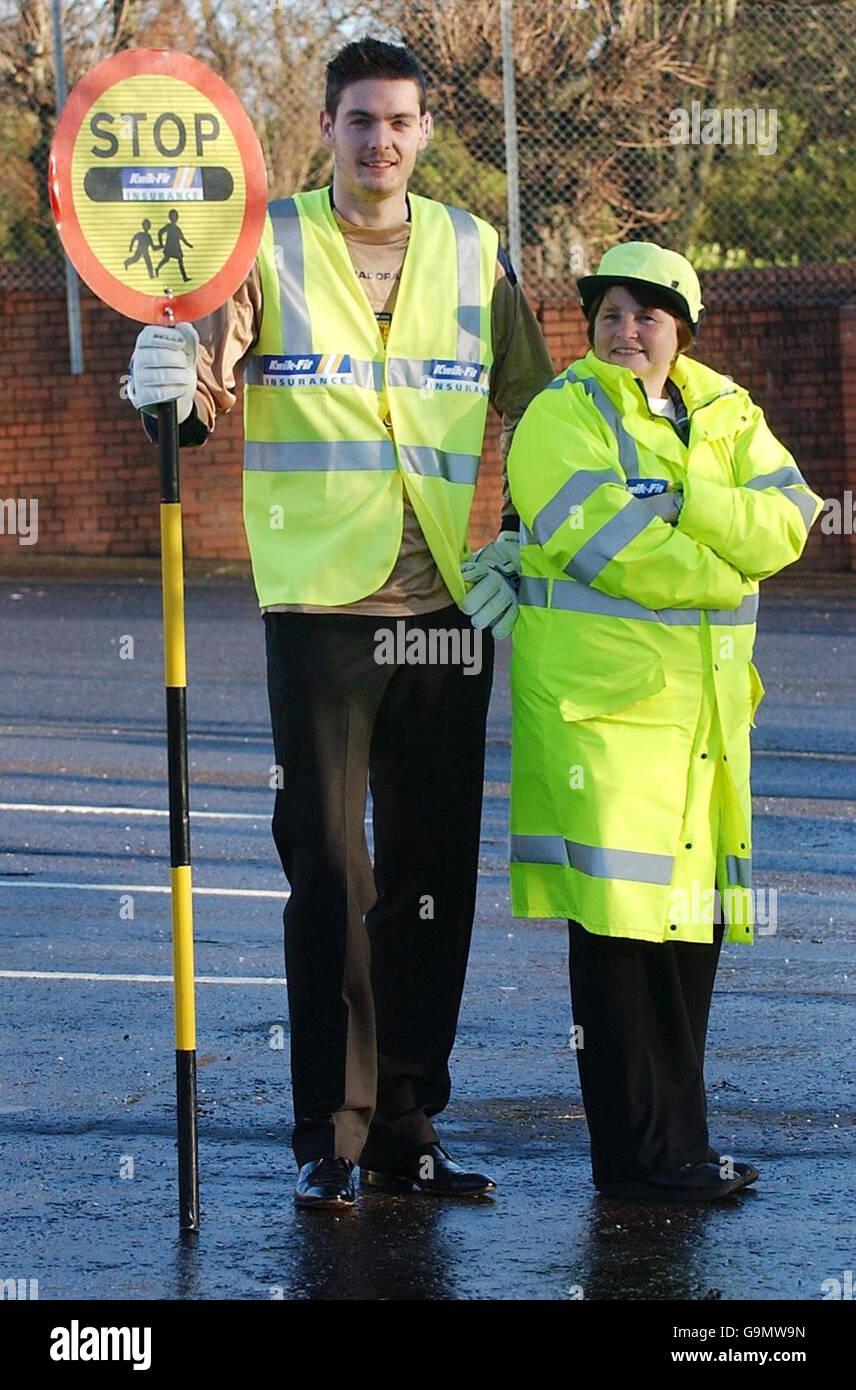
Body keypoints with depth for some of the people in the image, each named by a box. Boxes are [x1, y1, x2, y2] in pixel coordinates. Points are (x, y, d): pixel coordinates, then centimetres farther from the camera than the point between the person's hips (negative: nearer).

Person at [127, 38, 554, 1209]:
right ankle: (330, 1133, 3)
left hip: (449, 605, 3)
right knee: (328, 873, -3)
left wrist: (523, 544, 5)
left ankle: (406, 1127, 15)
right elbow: (206, 391, -11)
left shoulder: (474, 253, 9)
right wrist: (179, 385, -34)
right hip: (322, 604, -3)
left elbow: (535, 412, 16)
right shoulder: (270, 244, 0)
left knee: (434, 876, 7)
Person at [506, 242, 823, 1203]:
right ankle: (639, 1156, -2)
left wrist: (683, 503, -15)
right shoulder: (562, 417, -4)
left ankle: (677, 1138, 16)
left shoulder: (725, 413, 14)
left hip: (705, 707, 6)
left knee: (693, 921, 8)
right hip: (600, 701, -6)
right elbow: (616, 550, -17)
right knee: (620, 925, -8)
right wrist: (728, 565, -5)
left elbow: (785, 525, -1)